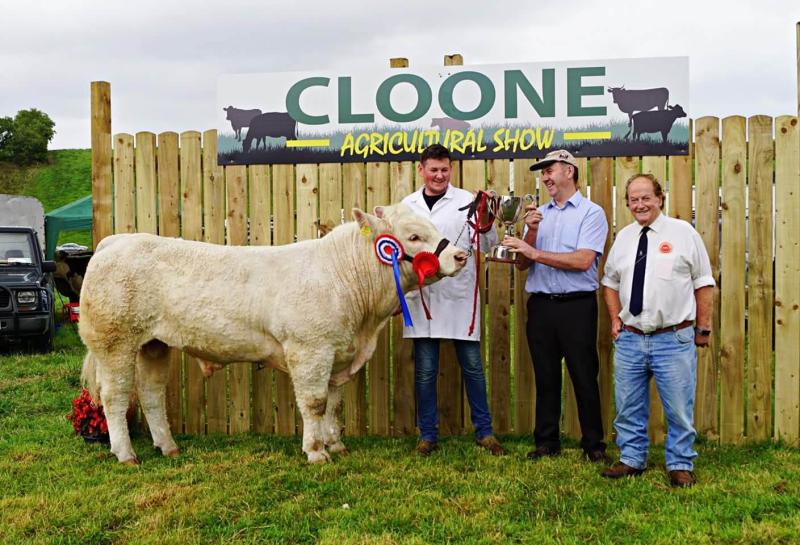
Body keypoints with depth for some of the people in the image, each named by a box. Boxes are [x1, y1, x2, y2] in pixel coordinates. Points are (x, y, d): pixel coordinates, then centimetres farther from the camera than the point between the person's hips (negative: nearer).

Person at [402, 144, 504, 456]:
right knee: (425, 370, 6)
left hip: (459, 297, -2)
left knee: (472, 366, 5)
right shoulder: (408, 205, 11)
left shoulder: (466, 201, 2)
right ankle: (427, 435, 19)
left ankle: (484, 431, 19)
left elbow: (488, 243, -4)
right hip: (421, 298, 2)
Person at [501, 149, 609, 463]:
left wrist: (535, 252, -14)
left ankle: (593, 445, 13)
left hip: (577, 306, -4)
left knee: (584, 377, 2)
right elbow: (522, 264, 8)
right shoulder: (538, 214, 13)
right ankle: (546, 442, 20)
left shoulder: (591, 213, -2)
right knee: (545, 377, 11)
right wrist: (532, 232, -9)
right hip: (540, 305, 5)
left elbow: (583, 261, -15)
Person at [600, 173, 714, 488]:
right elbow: (610, 282, 20)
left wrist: (703, 328, -1)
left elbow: (703, 283, -1)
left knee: (679, 410, 4)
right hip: (629, 339, 4)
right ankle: (631, 459, 27)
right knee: (628, 408, 12)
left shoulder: (683, 232, -3)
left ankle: (680, 465, 20)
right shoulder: (623, 237, 9)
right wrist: (616, 320, 10)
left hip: (673, 340, -4)